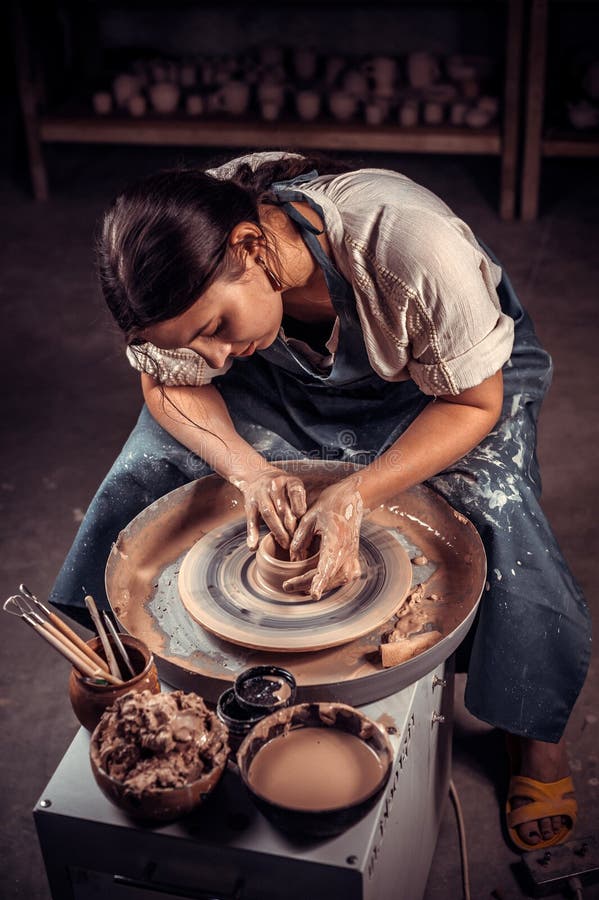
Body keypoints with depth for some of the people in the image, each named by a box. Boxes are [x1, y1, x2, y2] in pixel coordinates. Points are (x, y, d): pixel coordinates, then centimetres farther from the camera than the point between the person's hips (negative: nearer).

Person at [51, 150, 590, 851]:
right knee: (143, 471, -12)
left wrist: (354, 497, -38)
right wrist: (245, 465, -30)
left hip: (447, 382, -3)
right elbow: (167, 386, -10)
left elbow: (474, 404, -26)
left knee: (501, 523, -27)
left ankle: (537, 735, 1)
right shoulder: (187, 270, -28)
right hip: (289, 380, 4)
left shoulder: (415, 247, -40)